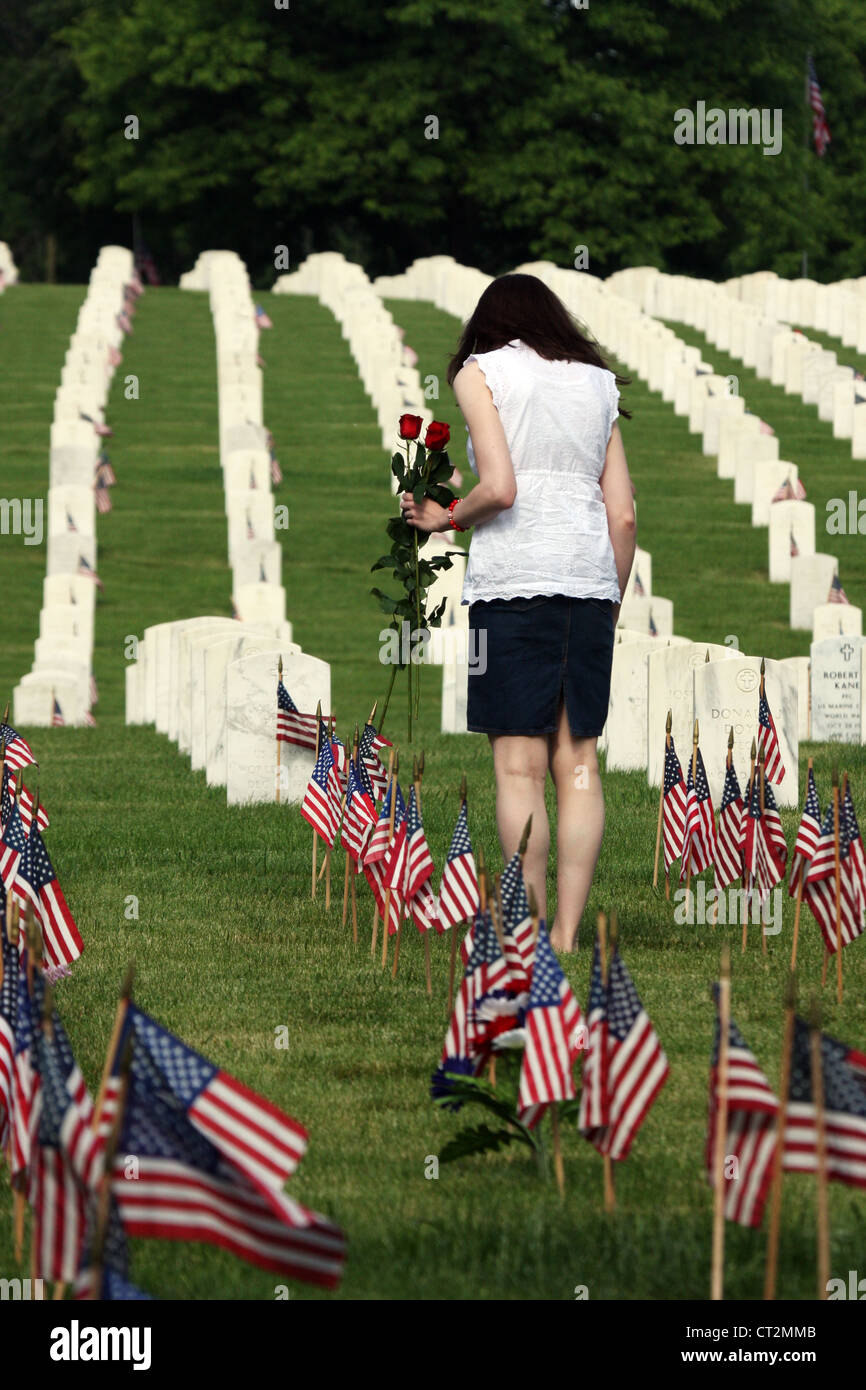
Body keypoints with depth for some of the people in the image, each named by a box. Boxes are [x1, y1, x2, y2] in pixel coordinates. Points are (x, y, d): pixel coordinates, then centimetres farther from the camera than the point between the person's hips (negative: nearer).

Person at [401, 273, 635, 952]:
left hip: (513, 575, -4)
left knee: (519, 764, -5)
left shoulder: (482, 372, 5)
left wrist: (444, 517, 9)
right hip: (591, 578, 4)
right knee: (577, 762, 4)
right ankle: (568, 935, 1)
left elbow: (499, 488, -9)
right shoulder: (598, 384, 18)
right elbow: (624, 514, 12)